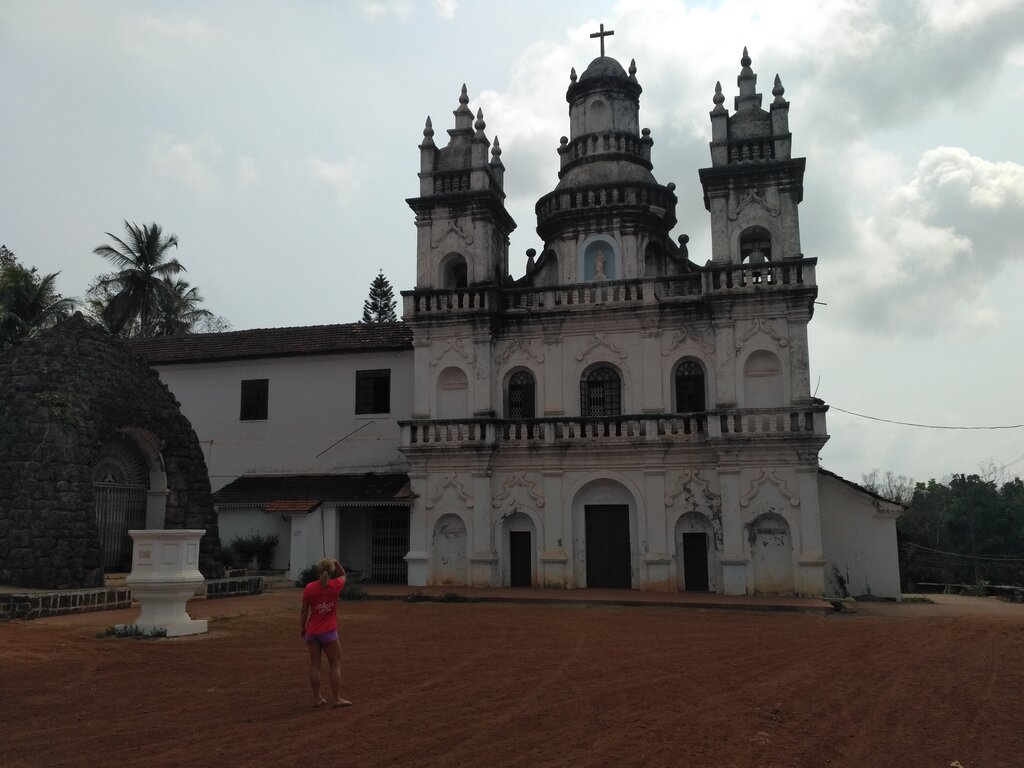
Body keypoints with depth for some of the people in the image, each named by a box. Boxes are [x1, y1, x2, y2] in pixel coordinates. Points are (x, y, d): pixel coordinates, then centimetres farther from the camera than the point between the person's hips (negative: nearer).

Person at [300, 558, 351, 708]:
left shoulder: (309, 588, -6)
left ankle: (317, 698, 13)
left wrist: (303, 628, 10)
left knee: (314, 665, 9)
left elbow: (304, 611, 0)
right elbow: (343, 575, 18)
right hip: (329, 632, -2)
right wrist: (336, 563, 13)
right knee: (336, 664, 7)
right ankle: (337, 698, 6)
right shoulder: (335, 585, -7)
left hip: (312, 632, 2)